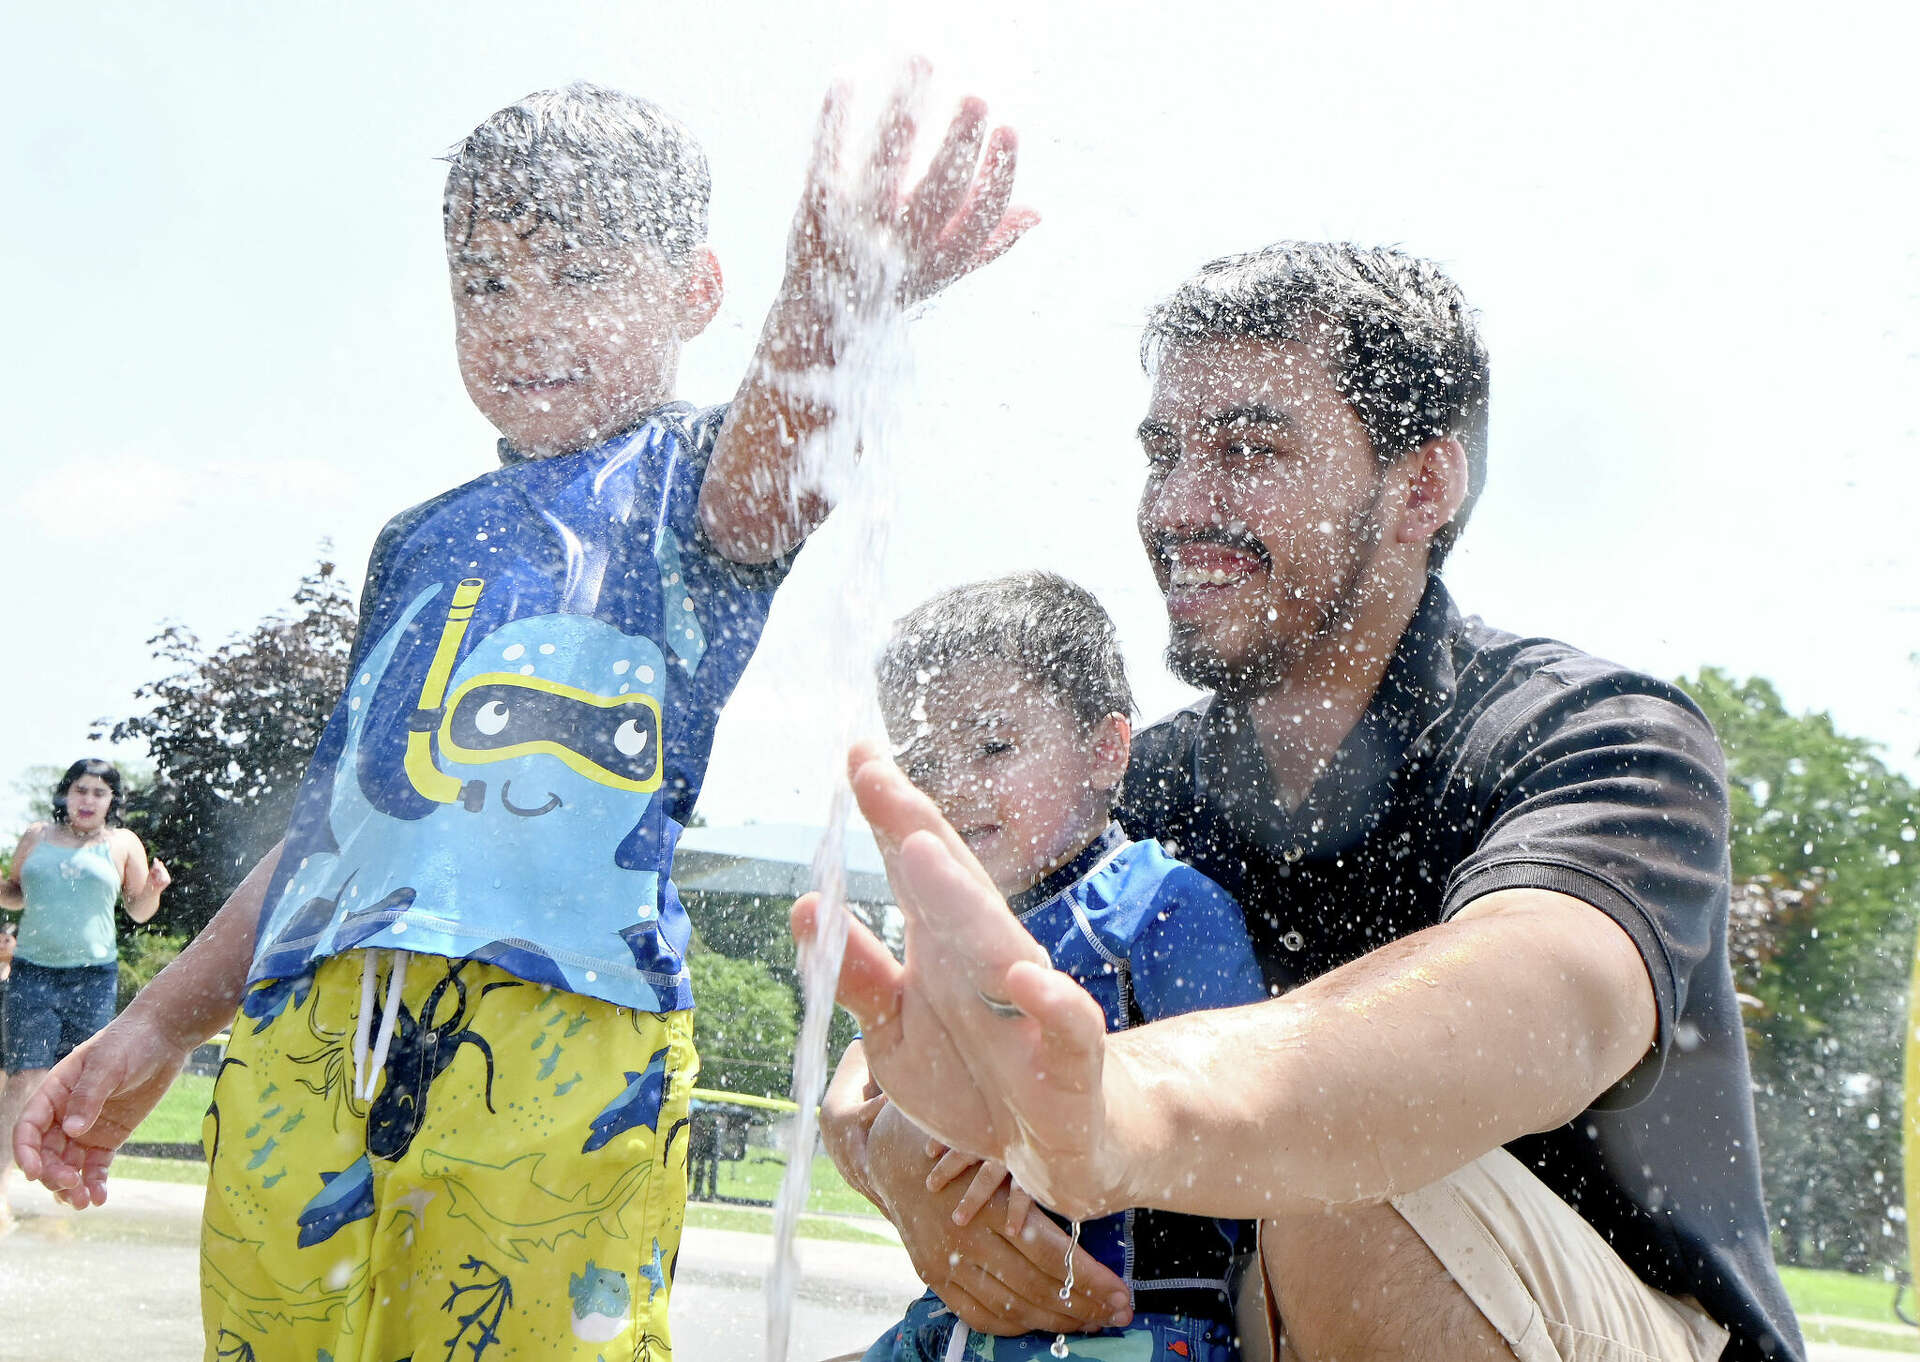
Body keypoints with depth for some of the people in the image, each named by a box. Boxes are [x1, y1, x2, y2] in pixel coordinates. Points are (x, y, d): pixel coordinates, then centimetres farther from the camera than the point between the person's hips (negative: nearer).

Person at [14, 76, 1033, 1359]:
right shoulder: (428, 539, 24)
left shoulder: (685, 472, 7)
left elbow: (760, 480, -20)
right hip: (300, 1036, 6)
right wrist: (159, 1027, 26)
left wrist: (822, 316, -44)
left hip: (557, 1047, -6)